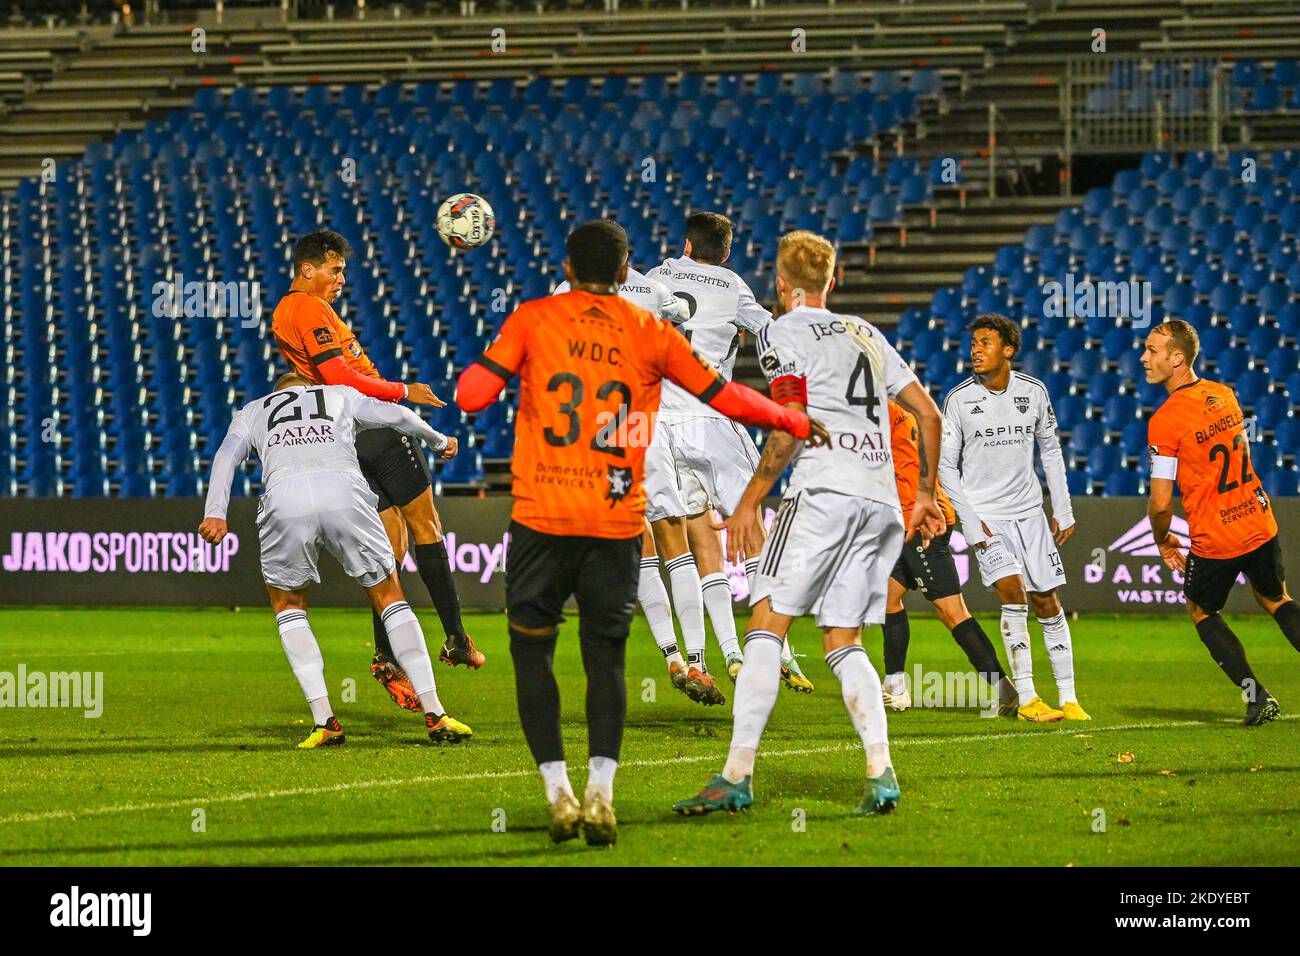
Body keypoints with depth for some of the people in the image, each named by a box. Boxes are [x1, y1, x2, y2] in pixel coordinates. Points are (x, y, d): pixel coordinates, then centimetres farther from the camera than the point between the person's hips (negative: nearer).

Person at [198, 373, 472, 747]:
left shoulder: (252, 411, 34)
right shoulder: (341, 396, 34)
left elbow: (227, 454, 15)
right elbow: (396, 416, 19)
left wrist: (214, 513, 2)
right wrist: (438, 440, 37)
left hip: (284, 500, 0)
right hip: (344, 492, 0)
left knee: (288, 604, 23)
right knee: (389, 598, 18)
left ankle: (324, 720, 9)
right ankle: (434, 713, 12)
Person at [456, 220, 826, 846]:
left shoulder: (533, 320, 1)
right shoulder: (650, 332, 6)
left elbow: (471, 395, -7)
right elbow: (726, 397, 11)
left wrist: (481, 370, 16)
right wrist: (797, 424, 25)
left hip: (542, 518, -1)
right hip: (616, 523, 1)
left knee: (532, 652, 9)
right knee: (606, 657, 6)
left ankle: (557, 788, -2)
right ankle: (600, 790, -9)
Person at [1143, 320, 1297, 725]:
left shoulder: (1165, 420, -19)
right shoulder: (1225, 395, 2)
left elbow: (1160, 503, -18)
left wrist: (1163, 540, 2)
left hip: (1214, 539, -6)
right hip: (1259, 522, 6)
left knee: (1202, 612, 19)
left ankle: (1256, 696, 8)